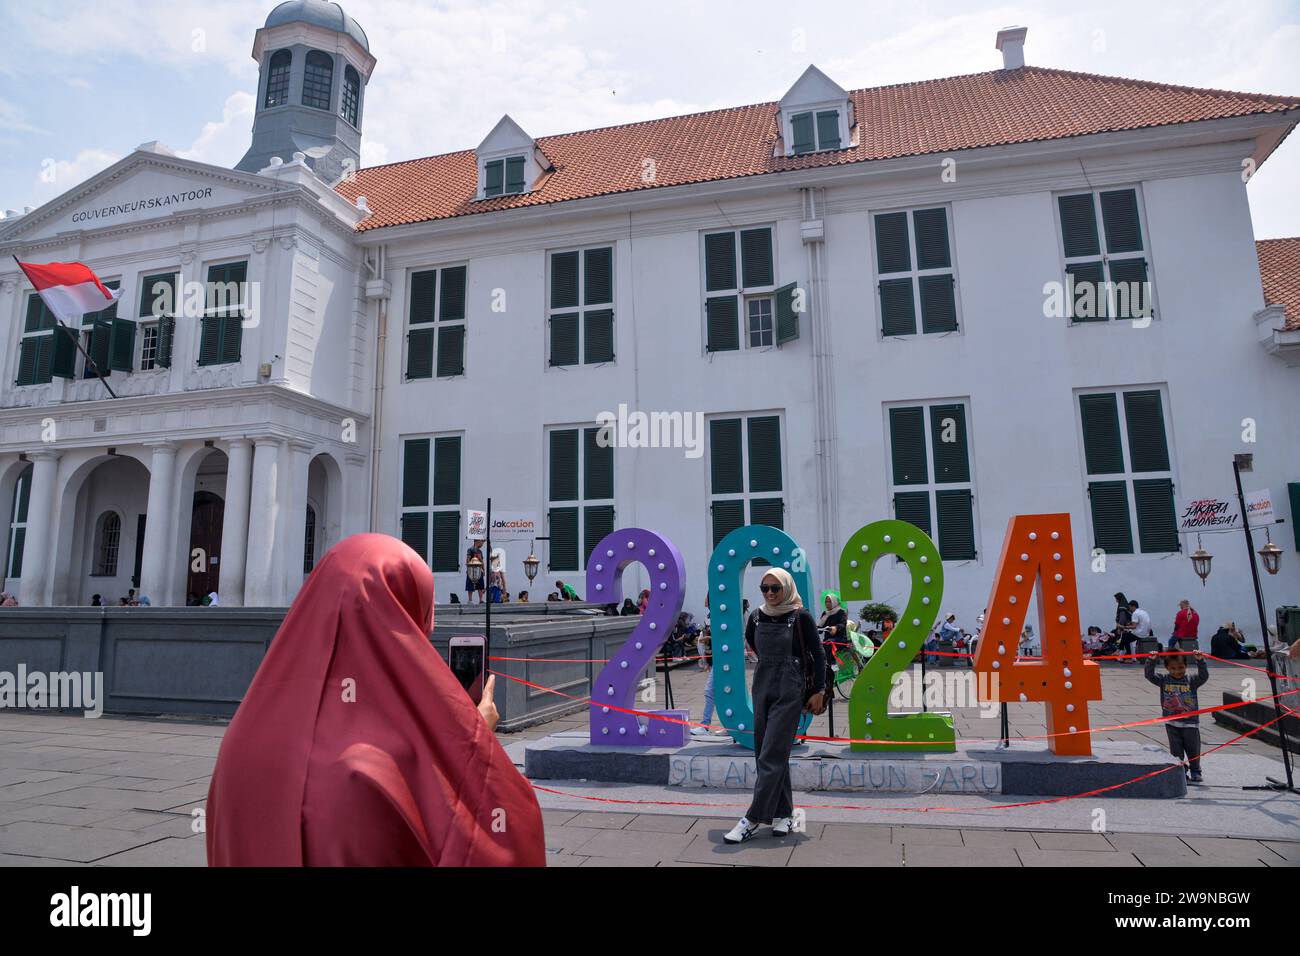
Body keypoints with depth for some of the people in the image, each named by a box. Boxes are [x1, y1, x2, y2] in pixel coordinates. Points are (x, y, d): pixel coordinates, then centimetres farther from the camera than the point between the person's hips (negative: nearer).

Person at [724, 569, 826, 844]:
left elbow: (818, 656, -3)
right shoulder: (756, 618, 4)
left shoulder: (801, 617, -8)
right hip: (762, 689, 6)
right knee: (766, 753, 9)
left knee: (771, 756, -7)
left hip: (789, 692, -6)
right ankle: (783, 814, 22)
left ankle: (752, 819, -5)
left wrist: (819, 691, -4)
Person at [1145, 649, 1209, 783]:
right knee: (1176, 750, 6)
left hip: (1190, 722, -1)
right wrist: (1151, 661, -24)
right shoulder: (1163, 680, -1)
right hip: (1172, 723, 1)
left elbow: (1204, 676, -15)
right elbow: (1149, 675, -10)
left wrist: (1200, 661, -27)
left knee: (1193, 749, 8)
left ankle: (1195, 771, 23)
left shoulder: (1191, 680, -3)